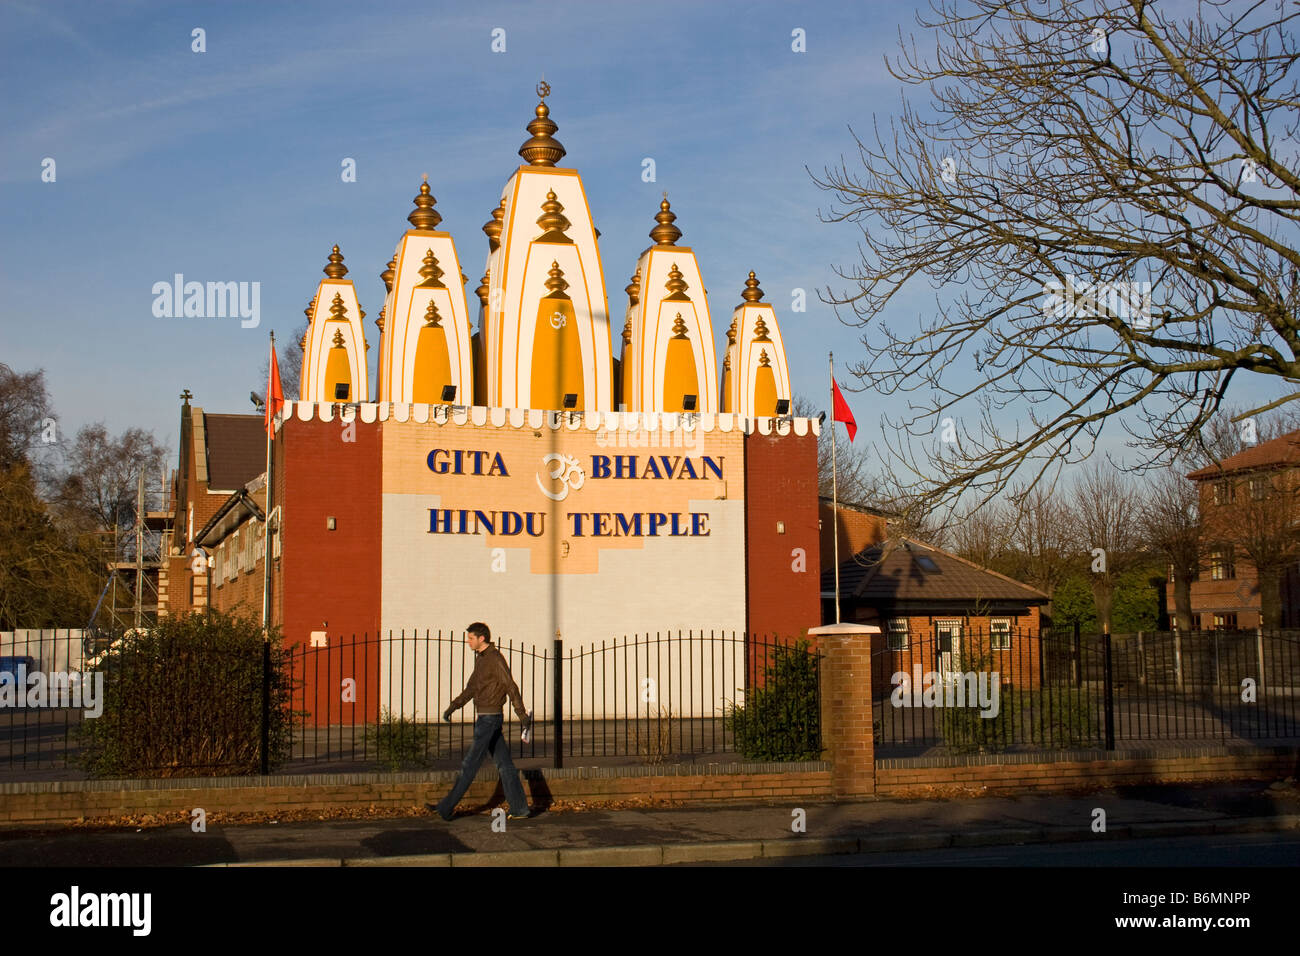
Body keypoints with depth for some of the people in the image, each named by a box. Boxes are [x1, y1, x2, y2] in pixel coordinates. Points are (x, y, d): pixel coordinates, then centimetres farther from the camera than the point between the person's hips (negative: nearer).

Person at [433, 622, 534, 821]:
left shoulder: (495, 658, -14)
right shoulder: (481, 659, 16)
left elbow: (511, 687, -18)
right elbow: (472, 687, 23)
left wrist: (522, 715, -22)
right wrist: (453, 706, 14)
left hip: (489, 718, -10)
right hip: (485, 717, 10)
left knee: (471, 764, -3)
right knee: (504, 763, 7)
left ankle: (447, 807, 2)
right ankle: (520, 809, 8)